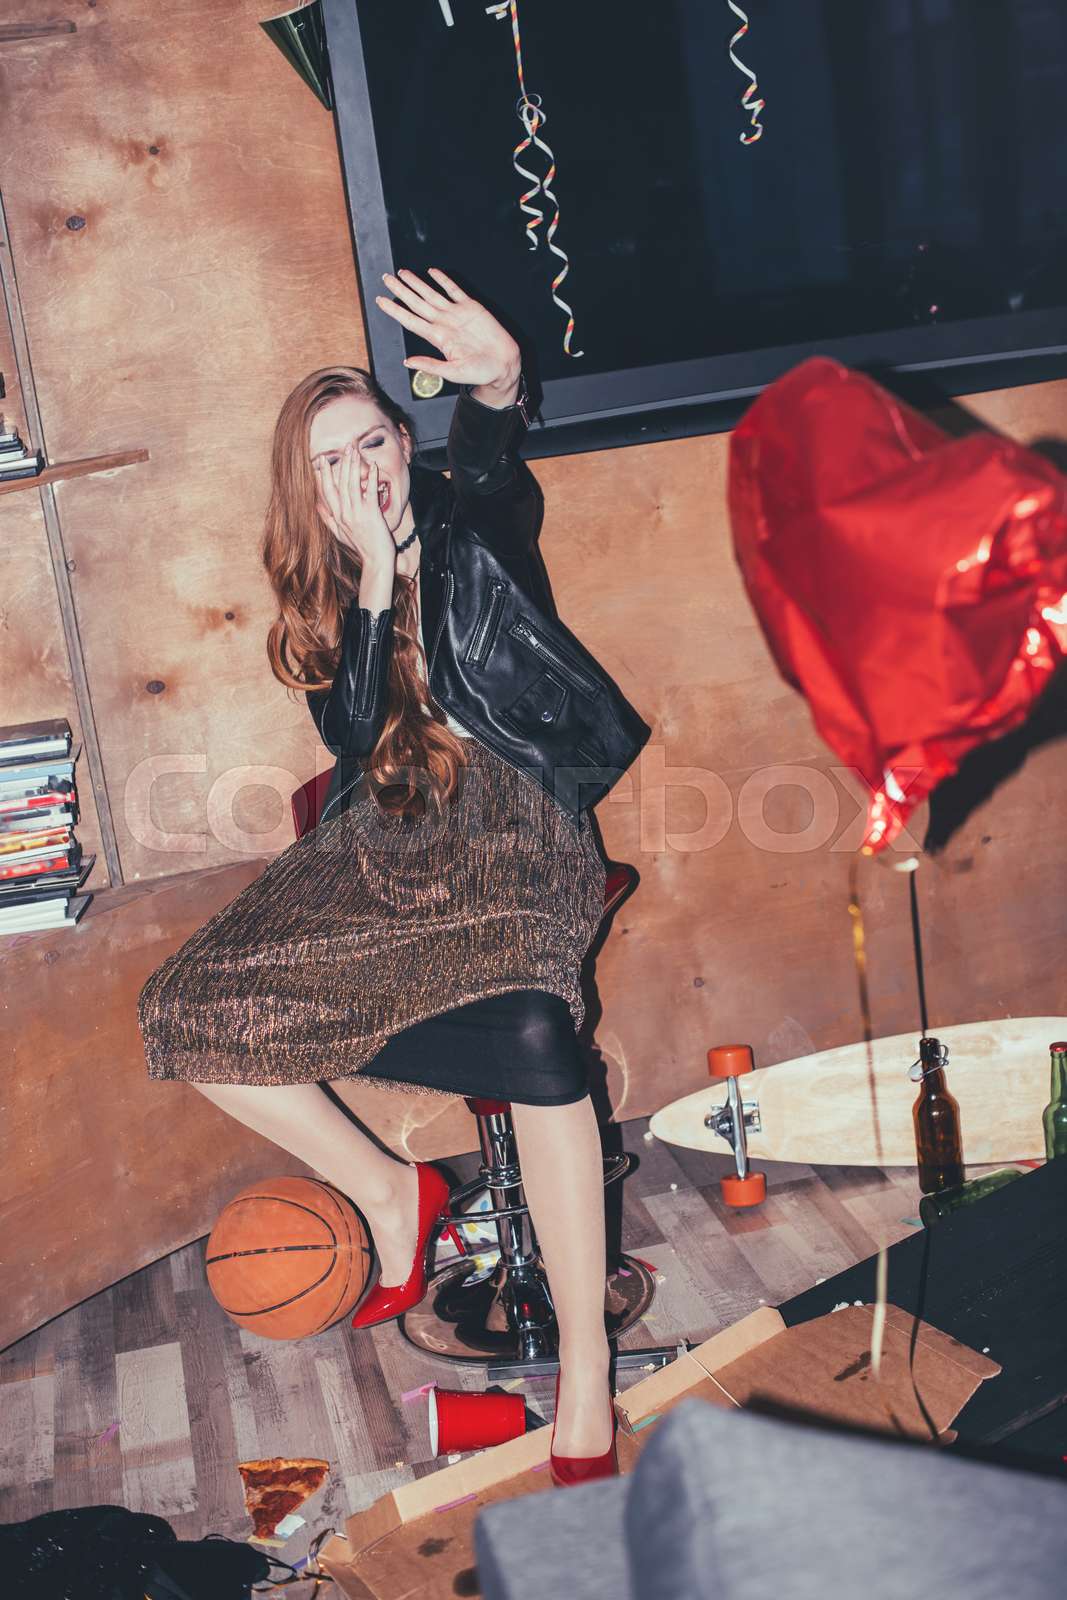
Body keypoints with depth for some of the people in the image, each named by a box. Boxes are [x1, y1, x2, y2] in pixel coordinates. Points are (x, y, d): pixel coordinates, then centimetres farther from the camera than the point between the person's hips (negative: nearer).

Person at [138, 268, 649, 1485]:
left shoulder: (475, 527, 2)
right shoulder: (320, 593, 10)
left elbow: (490, 461, -24)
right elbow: (354, 743, -5)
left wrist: (499, 385, -48)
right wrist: (375, 580, -13)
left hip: (512, 824, -4)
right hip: (380, 841, 5)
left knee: (530, 1030, -34)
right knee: (187, 1010, -12)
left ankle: (586, 1387, -26)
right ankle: (389, 1193, 8)